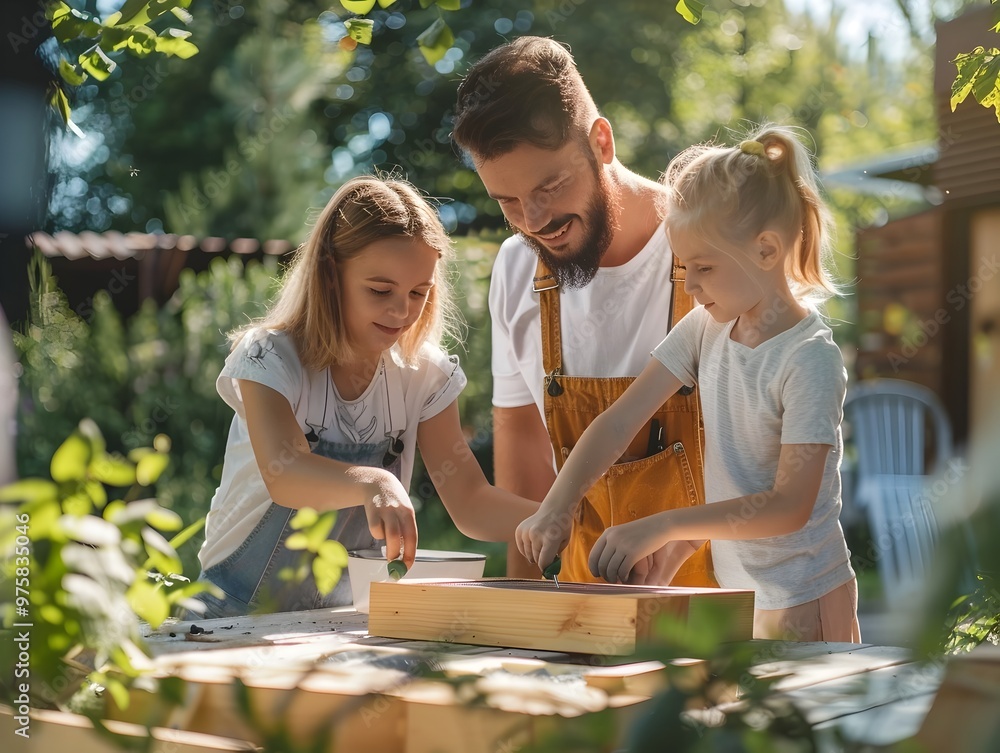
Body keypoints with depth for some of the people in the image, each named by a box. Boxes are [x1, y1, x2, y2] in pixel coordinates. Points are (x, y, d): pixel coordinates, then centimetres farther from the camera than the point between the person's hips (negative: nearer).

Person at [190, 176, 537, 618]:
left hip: (349, 617, 4)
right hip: (240, 614, -3)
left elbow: (470, 502, -2)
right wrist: (371, 482, -51)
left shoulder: (424, 374, 0)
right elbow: (283, 474, -31)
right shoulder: (271, 357, -13)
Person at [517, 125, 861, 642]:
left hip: (799, 604, -6)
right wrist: (553, 510, -16)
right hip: (735, 592, 6)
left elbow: (789, 506, -25)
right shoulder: (708, 328, 0)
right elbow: (619, 423, -4)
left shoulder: (809, 359, -20)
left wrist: (662, 527, -31)